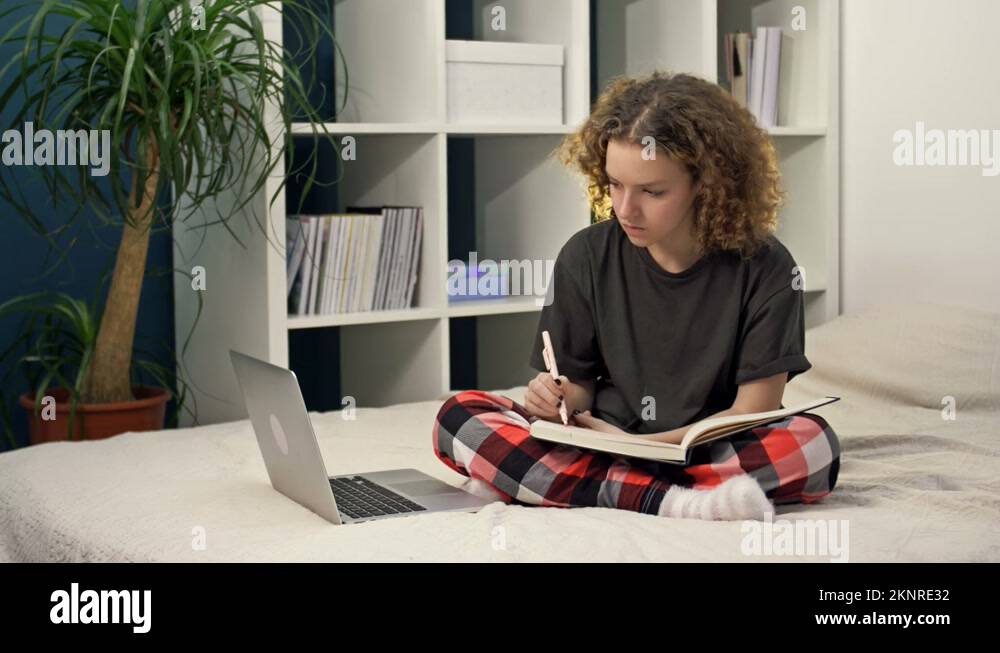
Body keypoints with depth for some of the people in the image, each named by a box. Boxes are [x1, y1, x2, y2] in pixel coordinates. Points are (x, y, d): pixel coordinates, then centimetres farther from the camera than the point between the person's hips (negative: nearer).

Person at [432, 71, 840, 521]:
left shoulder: (763, 267, -8)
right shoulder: (585, 257, -1)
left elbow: (753, 411, -9)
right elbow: (578, 382, 5)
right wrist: (557, 402, -18)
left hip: (715, 453, -2)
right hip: (600, 449, 2)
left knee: (813, 444, -34)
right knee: (458, 418, -21)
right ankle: (659, 501, -36)